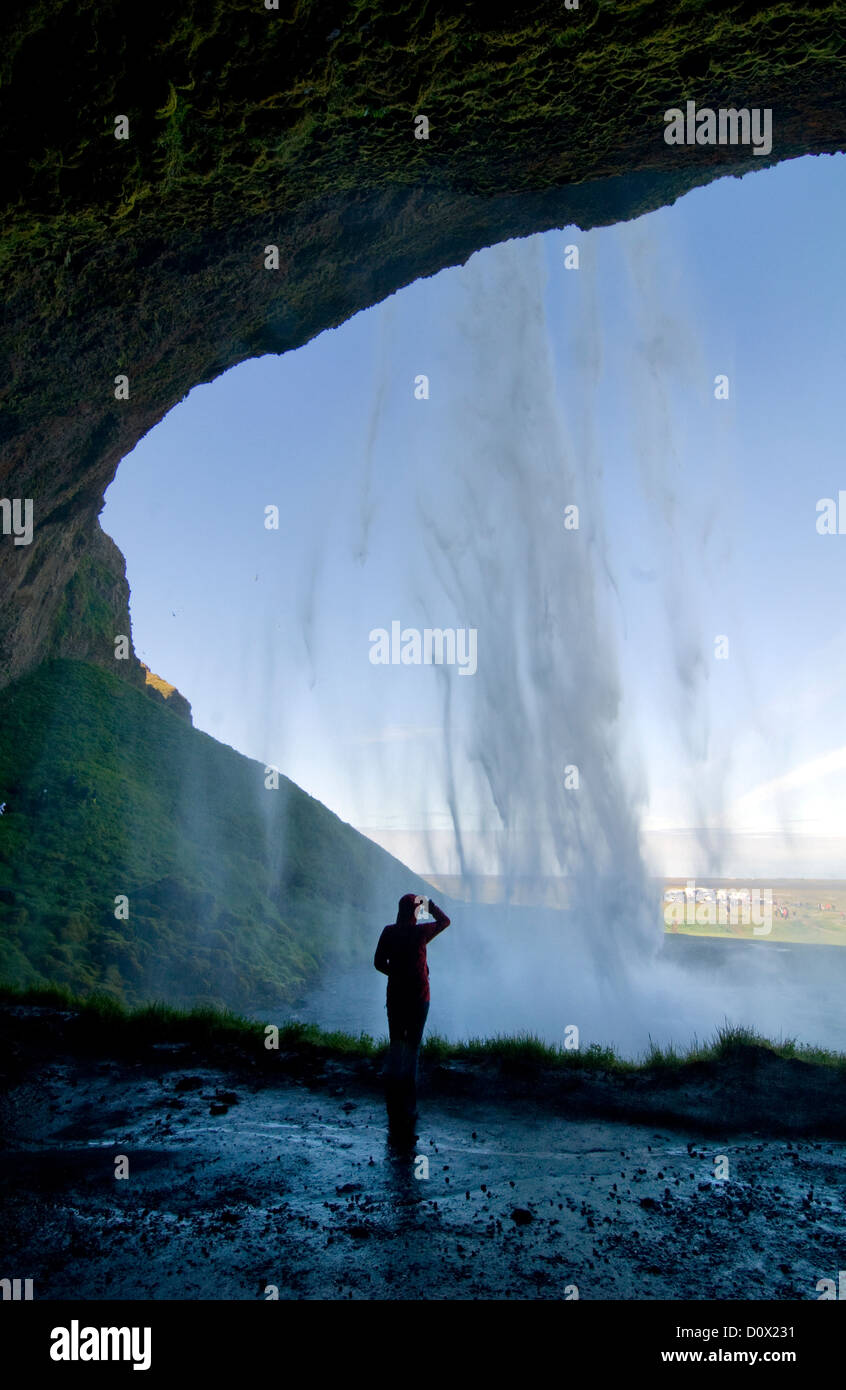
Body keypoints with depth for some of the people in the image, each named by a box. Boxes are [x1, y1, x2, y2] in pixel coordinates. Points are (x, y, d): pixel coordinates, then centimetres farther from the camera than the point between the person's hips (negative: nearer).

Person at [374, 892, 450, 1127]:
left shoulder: (389, 932, -4)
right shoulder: (421, 932, -12)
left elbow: (379, 963, 3)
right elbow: (444, 920, 5)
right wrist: (429, 903, 11)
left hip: (395, 996, 3)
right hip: (418, 997, -3)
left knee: (396, 1045, 13)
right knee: (413, 1046, 4)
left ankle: (393, 1106, 18)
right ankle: (408, 1108, 8)